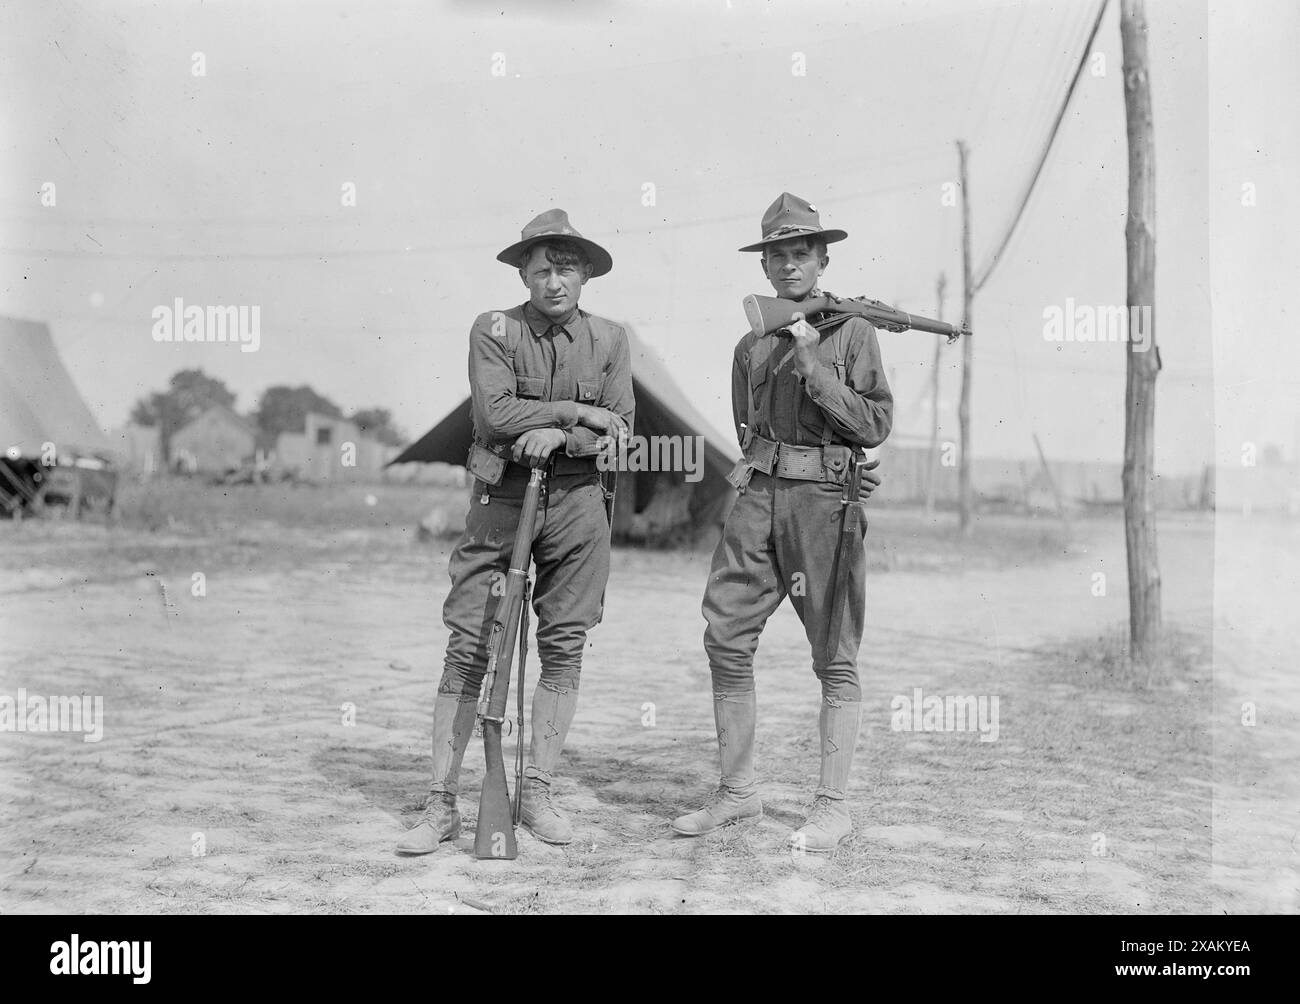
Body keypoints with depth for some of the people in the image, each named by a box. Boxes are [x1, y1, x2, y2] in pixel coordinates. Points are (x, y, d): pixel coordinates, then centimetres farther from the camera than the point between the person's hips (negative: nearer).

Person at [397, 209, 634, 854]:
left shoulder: (608, 339, 8)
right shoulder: (493, 330, 1)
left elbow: (619, 432, 1)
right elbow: (495, 413, -13)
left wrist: (557, 435, -15)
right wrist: (578, 411, -9)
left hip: (576, 498, 2)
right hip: (500, 494, -2)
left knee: (563, 648, 4)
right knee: (467, 648, -5)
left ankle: (538, 794, 15)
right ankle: (441, 805, 0)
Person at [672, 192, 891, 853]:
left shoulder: (852, 331, 2)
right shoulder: (751, 346, 17)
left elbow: (875, 424, -7)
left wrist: (815, 368, -12)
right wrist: (759, 470, 12)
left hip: (825, 500, -5)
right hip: (757, 497, 5)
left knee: (834, 658, -1)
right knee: (725, 639, 0)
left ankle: (833, 806, 6)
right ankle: (737, 793, 12)